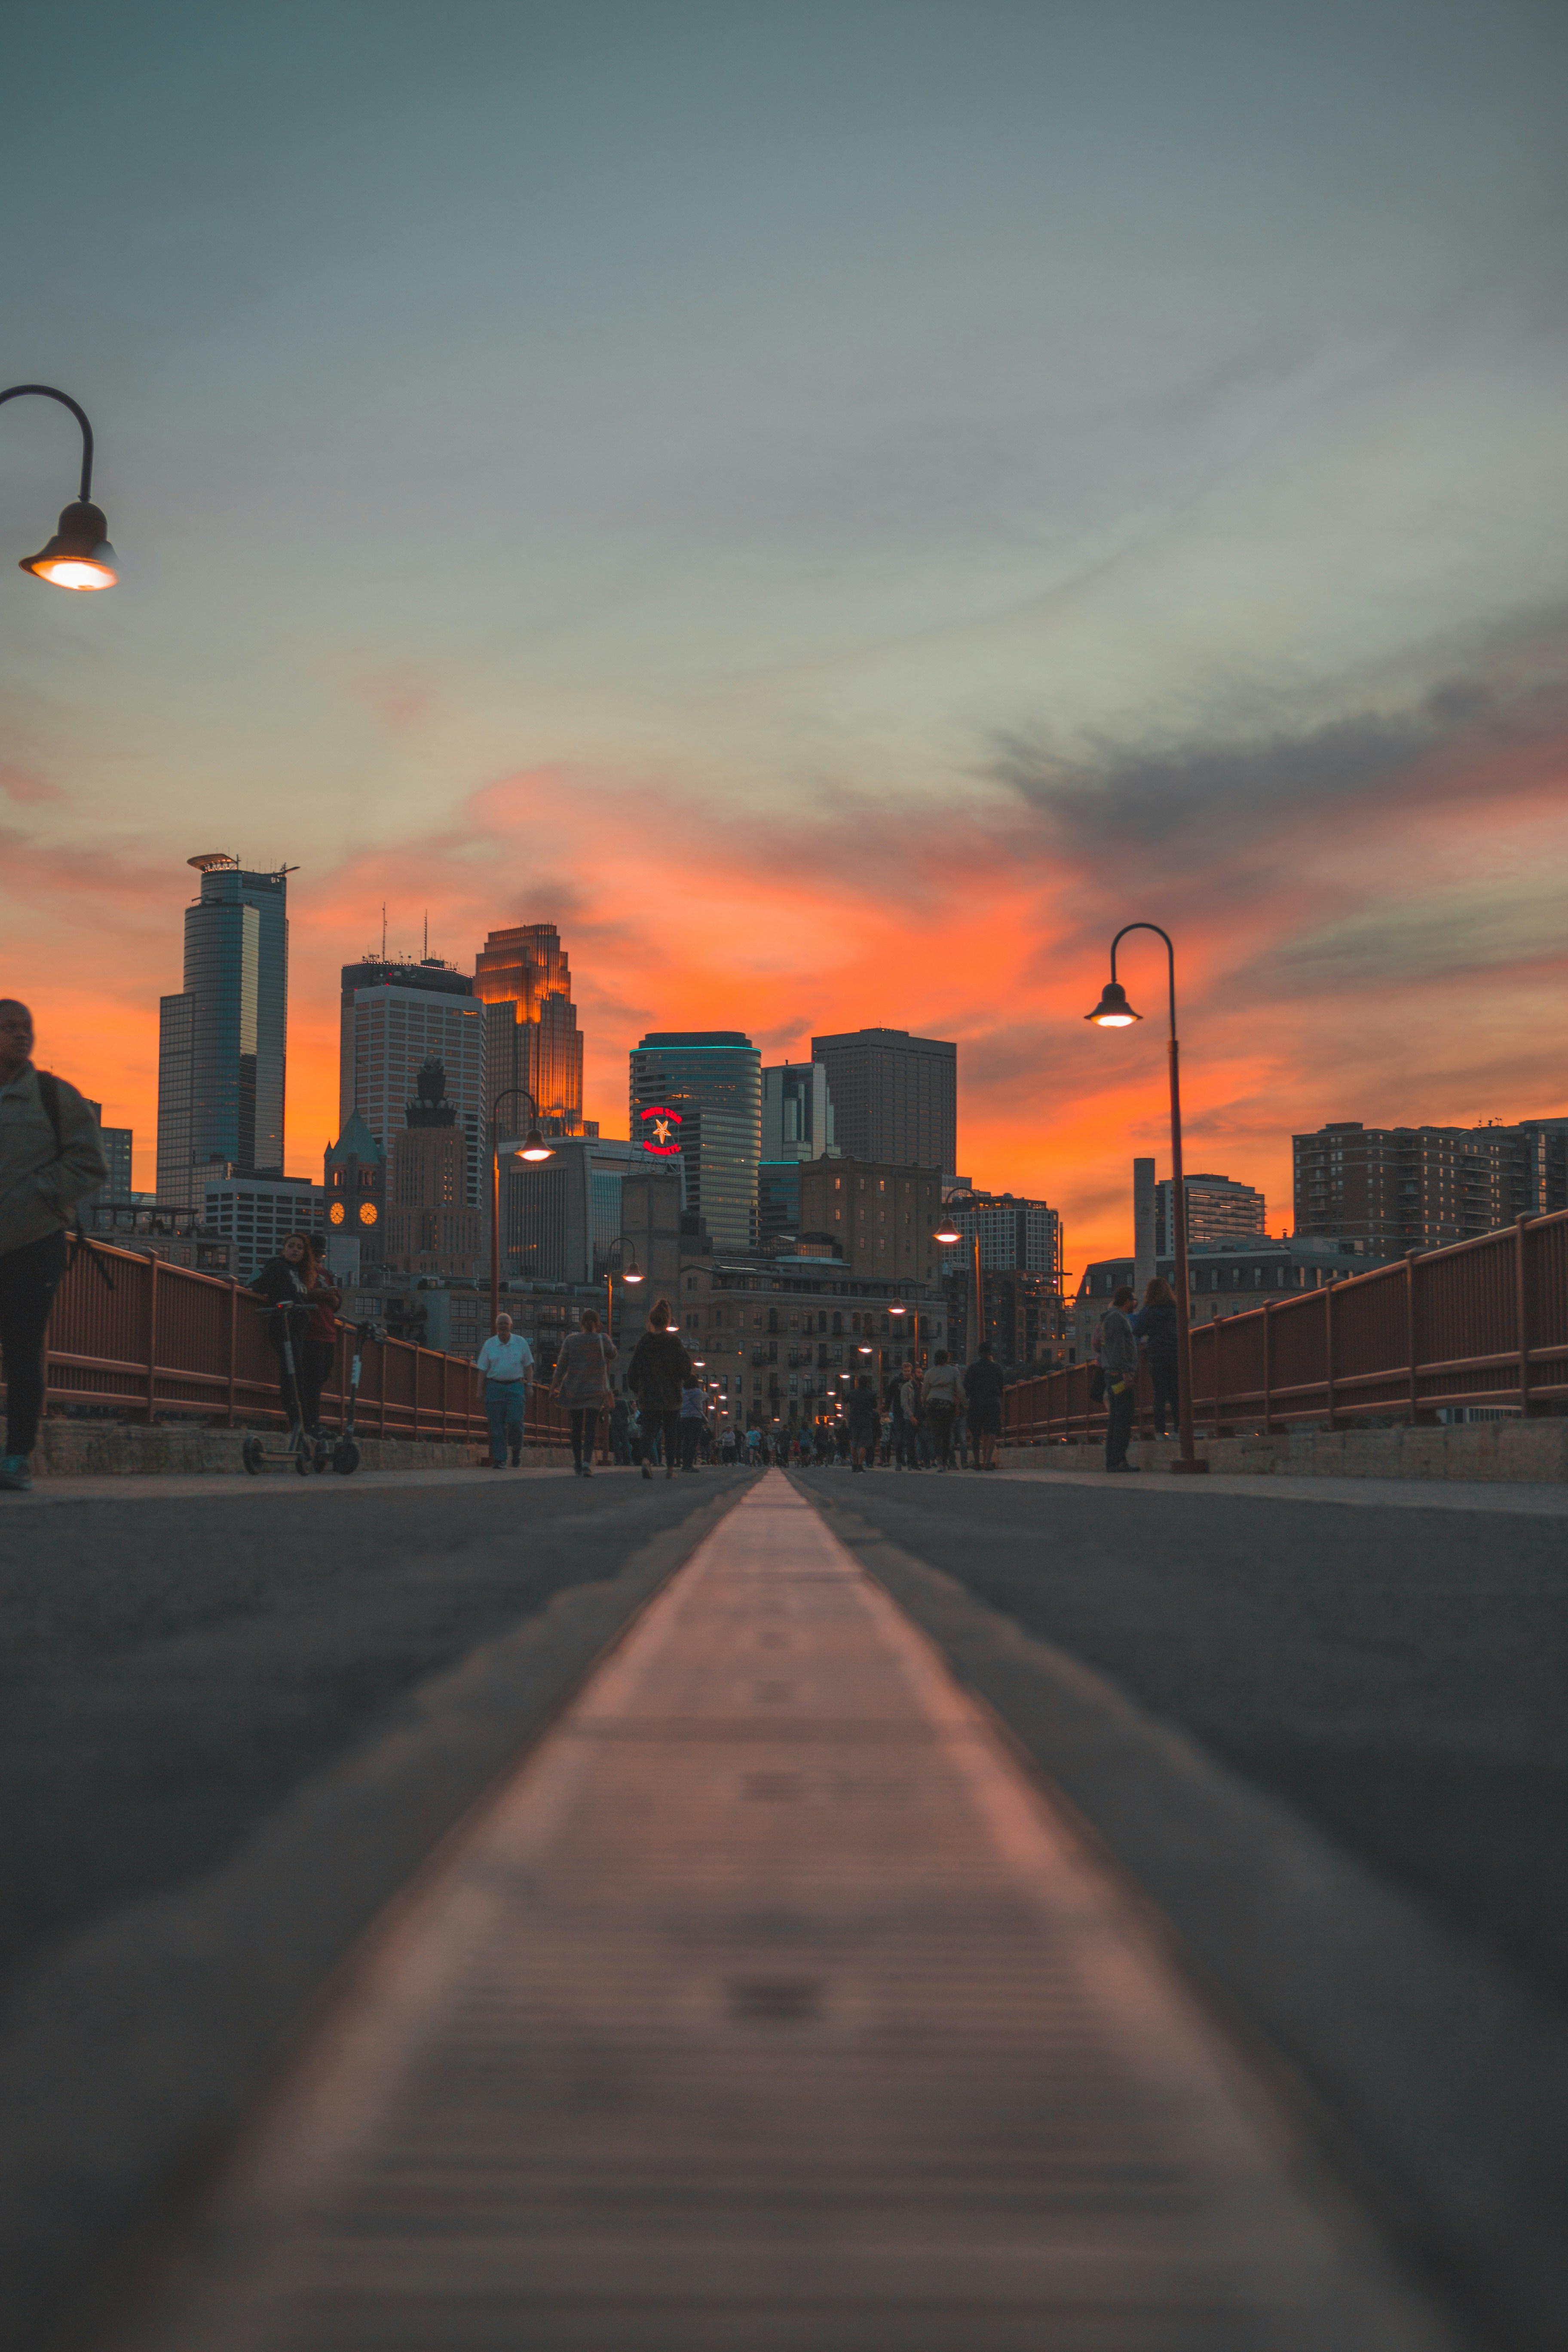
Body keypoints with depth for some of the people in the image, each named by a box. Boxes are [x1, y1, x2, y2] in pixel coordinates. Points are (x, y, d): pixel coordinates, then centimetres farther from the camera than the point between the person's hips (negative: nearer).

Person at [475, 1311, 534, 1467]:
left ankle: (517, 1453, 11)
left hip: (515, 1387, -1)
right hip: (495, 1387, 1)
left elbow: (528, 1367, 11)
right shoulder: (489, 1344, 7)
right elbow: (483, 1370, 7)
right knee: (497, 1425, -3)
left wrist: (529, 1386, 2)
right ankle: (499, 1460, 2)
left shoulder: (521, 1343, 6)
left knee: (515, 1421, -13)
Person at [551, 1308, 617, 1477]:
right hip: (596, 1390, -2)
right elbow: (613, 1354, 10)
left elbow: (562, 1365, -3)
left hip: (573, 1390, 2)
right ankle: (587, 1462, -22)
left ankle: (578, 1463, 22)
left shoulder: (571, 1340, -3)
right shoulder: (602, 1339, -7)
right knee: (591, 1428, -3)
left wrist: (555, 1386, 3)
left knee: (577, 1427, 14)